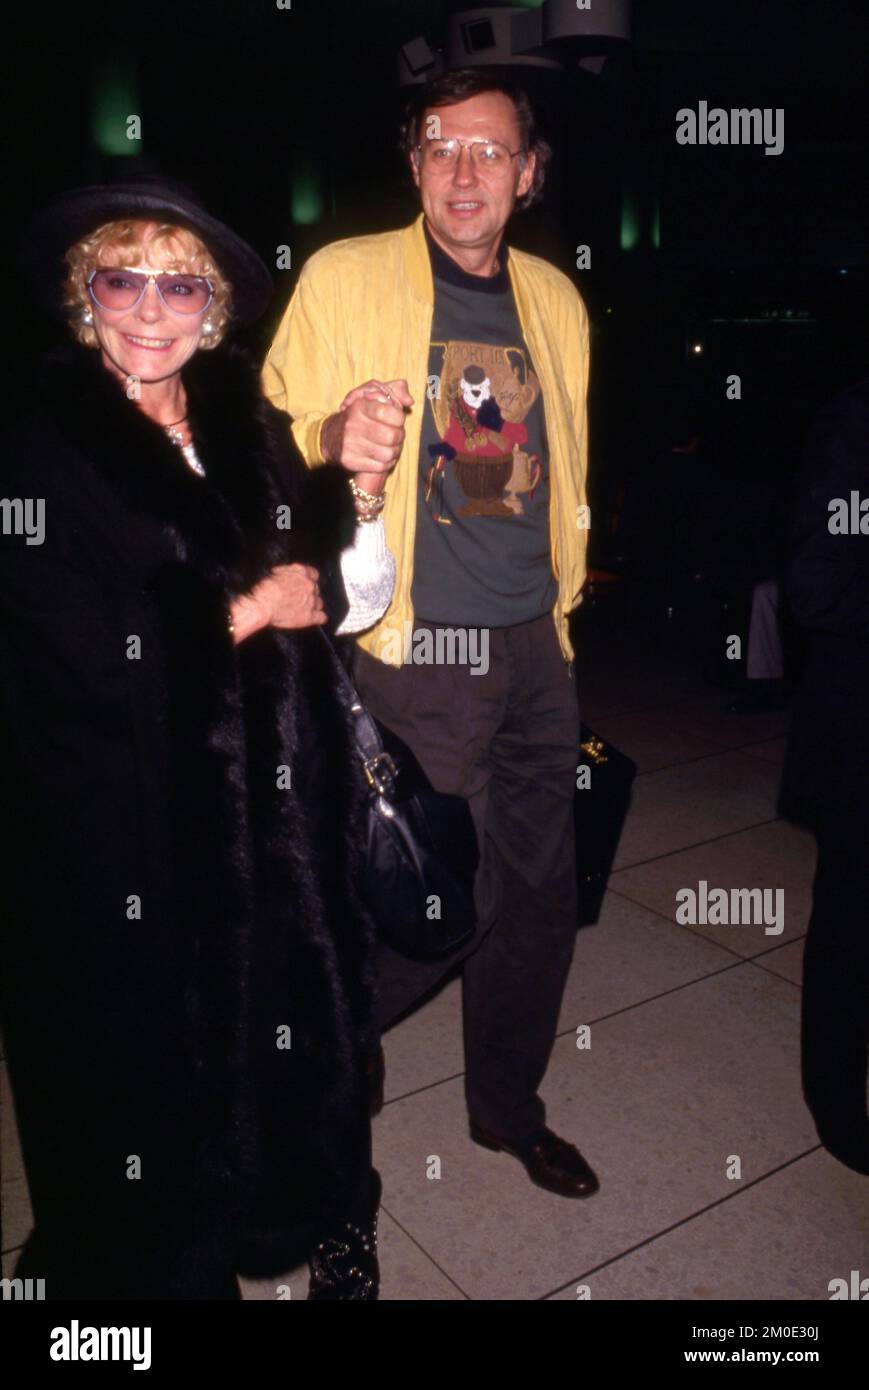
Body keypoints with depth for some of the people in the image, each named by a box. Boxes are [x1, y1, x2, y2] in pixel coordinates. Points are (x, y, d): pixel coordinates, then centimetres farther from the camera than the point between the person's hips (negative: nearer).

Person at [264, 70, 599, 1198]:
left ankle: (509, 1105, 37)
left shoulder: (555, 299, 13)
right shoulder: (344, 278, -2)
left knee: (538, 895, 13)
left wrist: (558, 602, 16)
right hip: (410, 654, -5)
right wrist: (334, 441, -27)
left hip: (533, 650, 6)